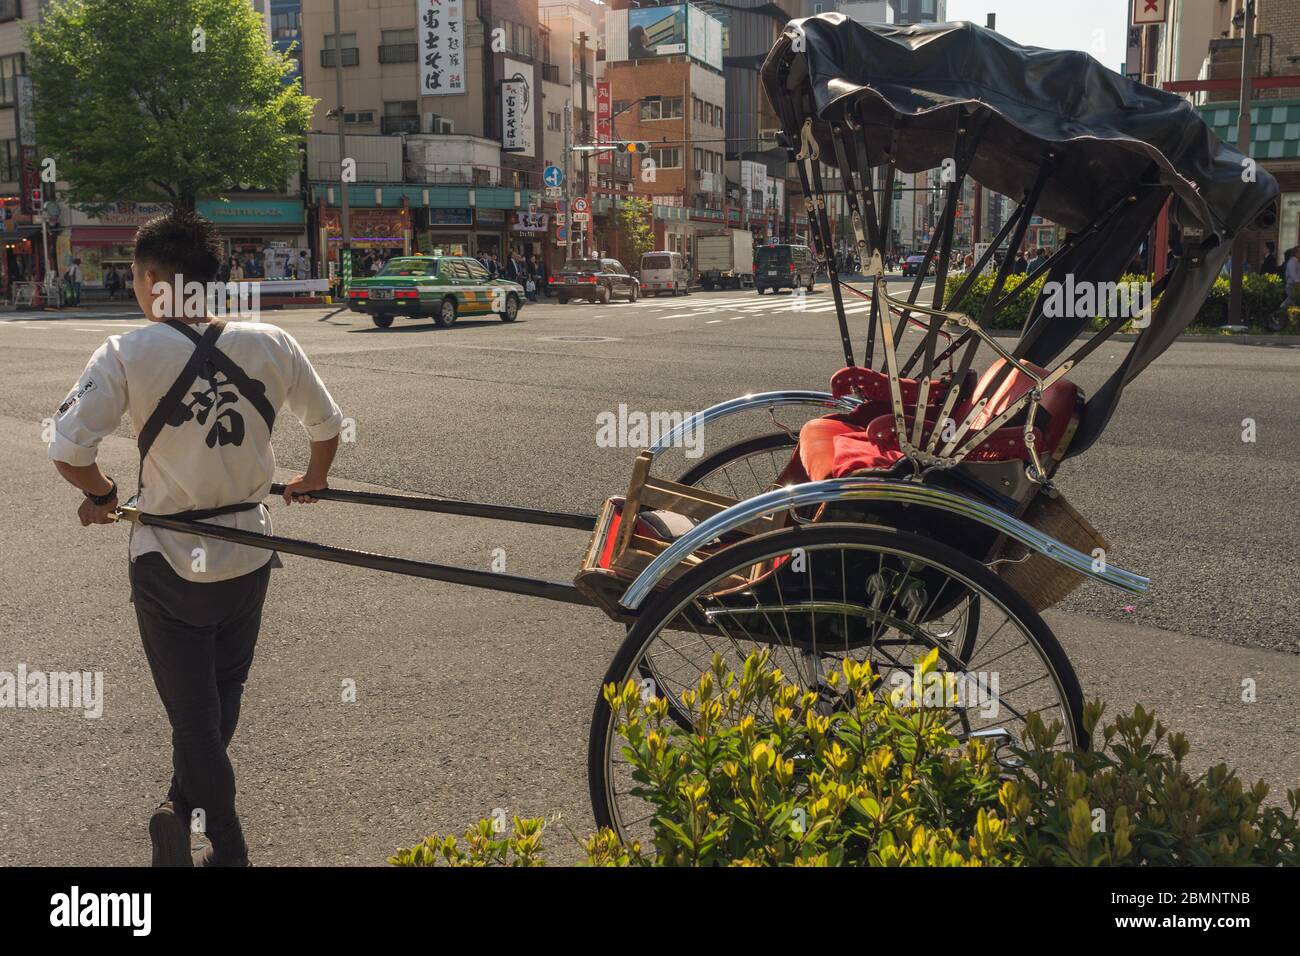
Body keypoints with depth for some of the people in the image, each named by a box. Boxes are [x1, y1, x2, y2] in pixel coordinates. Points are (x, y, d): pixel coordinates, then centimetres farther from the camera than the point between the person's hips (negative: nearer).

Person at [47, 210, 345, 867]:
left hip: (168, 562, -3)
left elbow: (67, 449, -19)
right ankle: (185, 804, 37)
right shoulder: (271, 344, -6)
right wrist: (313, 480, 24)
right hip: (248, 556, 3)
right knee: (222, 696, 24)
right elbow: (327, 425, 5)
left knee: (193, 713, 11)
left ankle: (227, 849, 15)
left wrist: (101, 494, 1)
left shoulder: (128, 354, -15)